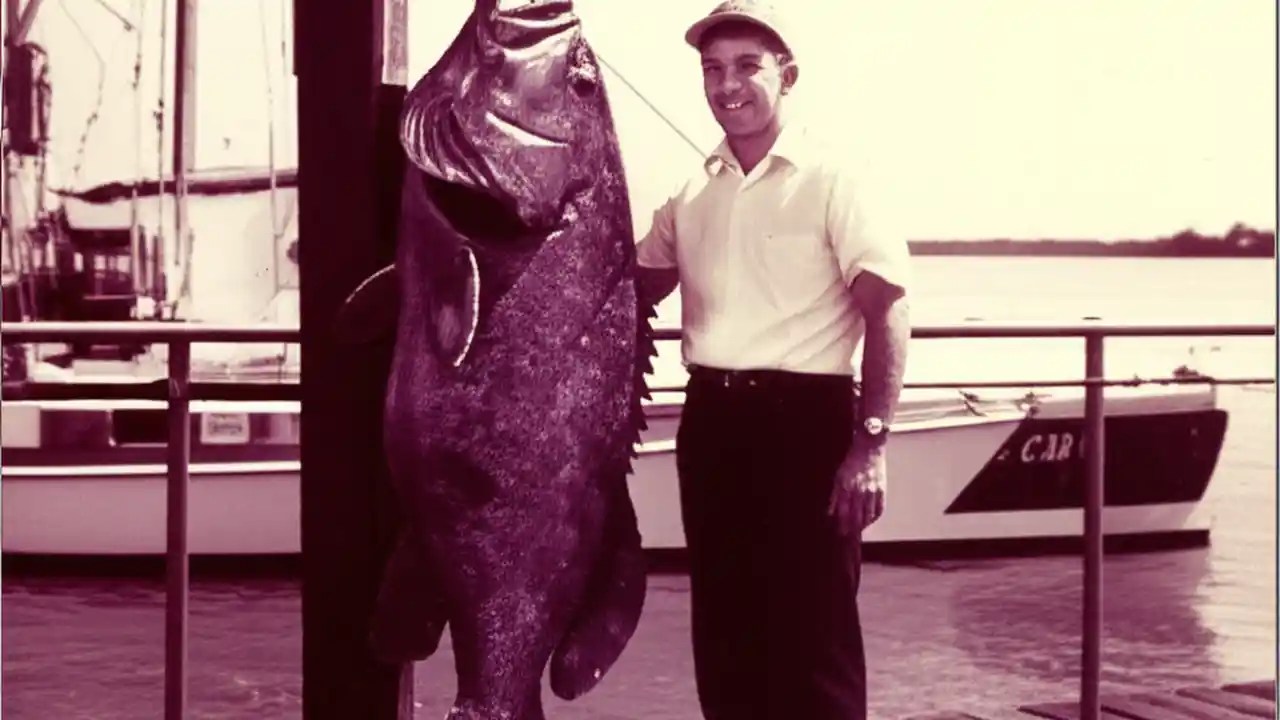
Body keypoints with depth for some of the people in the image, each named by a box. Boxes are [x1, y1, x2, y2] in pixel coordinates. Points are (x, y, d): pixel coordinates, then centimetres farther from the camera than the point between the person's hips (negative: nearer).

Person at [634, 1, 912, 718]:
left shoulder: (831, 180, -6)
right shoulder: (694, 193, 12)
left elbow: (887, 313, -10)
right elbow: (632, 293, 23)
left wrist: (870, 444, -17)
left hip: (801, 419, -6)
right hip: (710, 420, 6)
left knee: (812, 635, -3)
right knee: (724, 628, 12)